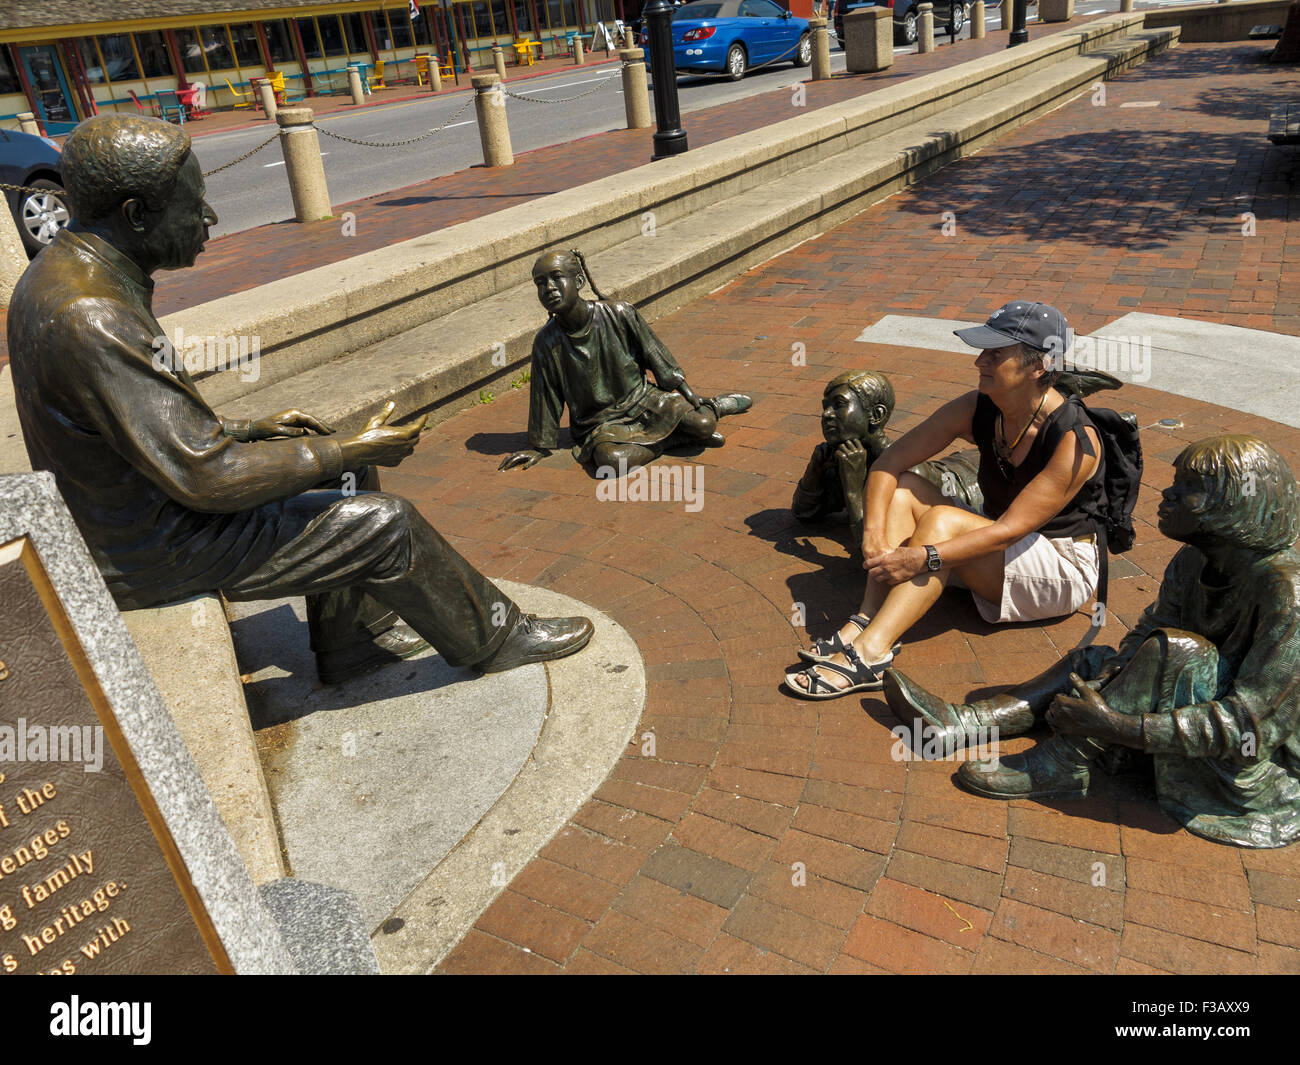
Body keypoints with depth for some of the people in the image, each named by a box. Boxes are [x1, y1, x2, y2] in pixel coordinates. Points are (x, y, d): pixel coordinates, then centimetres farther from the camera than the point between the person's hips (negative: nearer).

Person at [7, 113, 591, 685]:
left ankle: (352, 639, 25)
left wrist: (247, 427, 10)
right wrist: (343, 451, -20)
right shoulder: (90, 318, -30)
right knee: (387, 523, -9)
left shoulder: (64, 272, 3)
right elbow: (206, 479, -29)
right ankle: (495, 638, 14)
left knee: (348, 465, 15)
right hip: (155, 552, -10)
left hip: (126, 508, 10)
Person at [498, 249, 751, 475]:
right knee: (609, 459, -34)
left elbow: (655, 355, 1)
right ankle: (674, 438, -10)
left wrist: (688, 393, 3)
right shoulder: (546, 343, -10)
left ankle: (715, 406, 19)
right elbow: (545, 397, 0)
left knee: (703, 425, -20)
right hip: (599, 424, -1)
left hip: (642, 400, 1)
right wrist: (539, 447, 6)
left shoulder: (620, 314, -10)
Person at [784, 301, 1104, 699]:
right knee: (905, 488, -15)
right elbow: (889, 461, -10)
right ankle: (867, 620, -30)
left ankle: (870, 652, -42)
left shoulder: (1075, 440, -25)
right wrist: (873, 532, -26)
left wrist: (924, 558, -39)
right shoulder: (977, 410, -8)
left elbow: (1011, 529, -30)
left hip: (1064, 569, -7)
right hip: (1000, 549, 7)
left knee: (942, 520, -31)